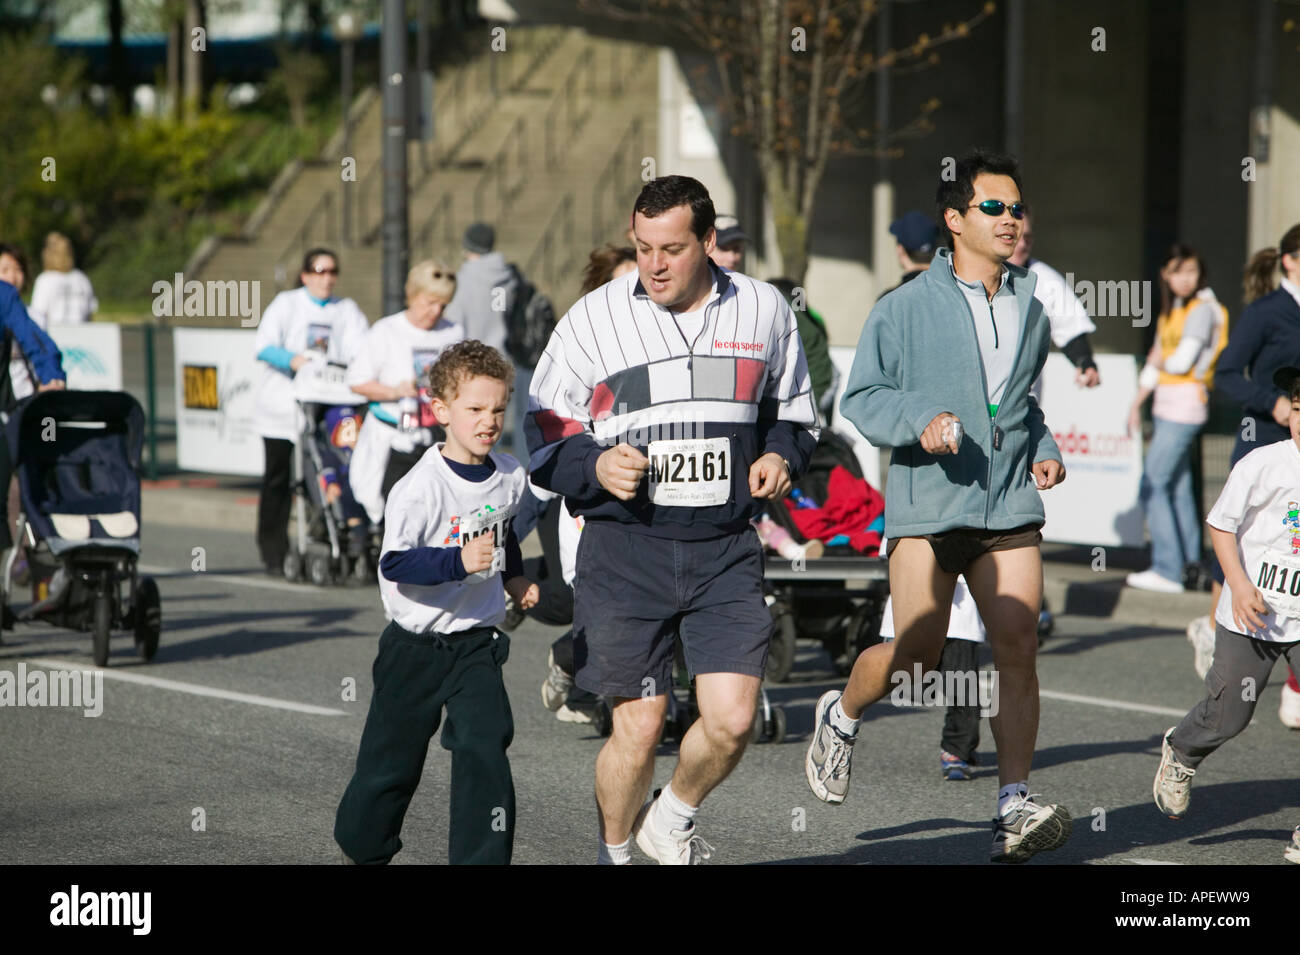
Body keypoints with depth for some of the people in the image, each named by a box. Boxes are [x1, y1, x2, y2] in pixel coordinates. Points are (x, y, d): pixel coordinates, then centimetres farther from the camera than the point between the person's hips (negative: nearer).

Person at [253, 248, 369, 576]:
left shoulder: (347, 310, 13)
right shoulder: (286, 304, 5)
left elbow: (362, 348, -2)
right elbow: (263, 346, -7)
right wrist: (291, 359, -26)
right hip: (282, 404, -2)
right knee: (278, 477, 0)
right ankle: (272, 552, 6)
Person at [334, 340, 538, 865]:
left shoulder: (509, 476, 1)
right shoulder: (421, 488, -20)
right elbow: (395, 565, -27)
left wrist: (515, 575, 17)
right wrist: (459, 561, -36)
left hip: (477, 643, 4)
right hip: (416, 646, -4)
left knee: (484, 747, -15)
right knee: (393, 759, 9)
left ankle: (482, 857, -9)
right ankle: (363, 849, 33)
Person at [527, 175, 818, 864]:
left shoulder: (764, 310, 6)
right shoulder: (592, 318, -1)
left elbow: (792, 411, 22)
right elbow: (541, 437, 4)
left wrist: (781, 454, 1)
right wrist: (595, 467, -15)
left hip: (726, 550, 2)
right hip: (625, 552, -2)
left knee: (732, 720, -7)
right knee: (638, 727, -3)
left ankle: (672, 822, 24)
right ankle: (614, 853, 23)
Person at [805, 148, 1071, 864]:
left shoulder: (1029, 309, 15)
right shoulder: (906, 308, -1)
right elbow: (860, 398, -2)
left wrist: (1043, 449, 12)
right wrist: (920, 420, -19)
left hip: (1010, 507, 4)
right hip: (926, 505, -4)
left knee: (1018, 648, -8)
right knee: (916, 656, -4)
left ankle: (1014, 808, -6)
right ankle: (840, 715, 28)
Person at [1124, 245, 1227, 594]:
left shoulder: (1202, 310, -9)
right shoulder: (1171, 312, 18)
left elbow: (1183, 362, -14)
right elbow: (1155, 362, 21)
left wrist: (1161, 360, 5)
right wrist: (1137, 403, 16)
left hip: (1185, 404, -9)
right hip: (1167, 407, 9)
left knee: (1152, 485, -11)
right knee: (1178, 487, 9)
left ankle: (1168, 570, -10)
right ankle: (1191, 564, 13)